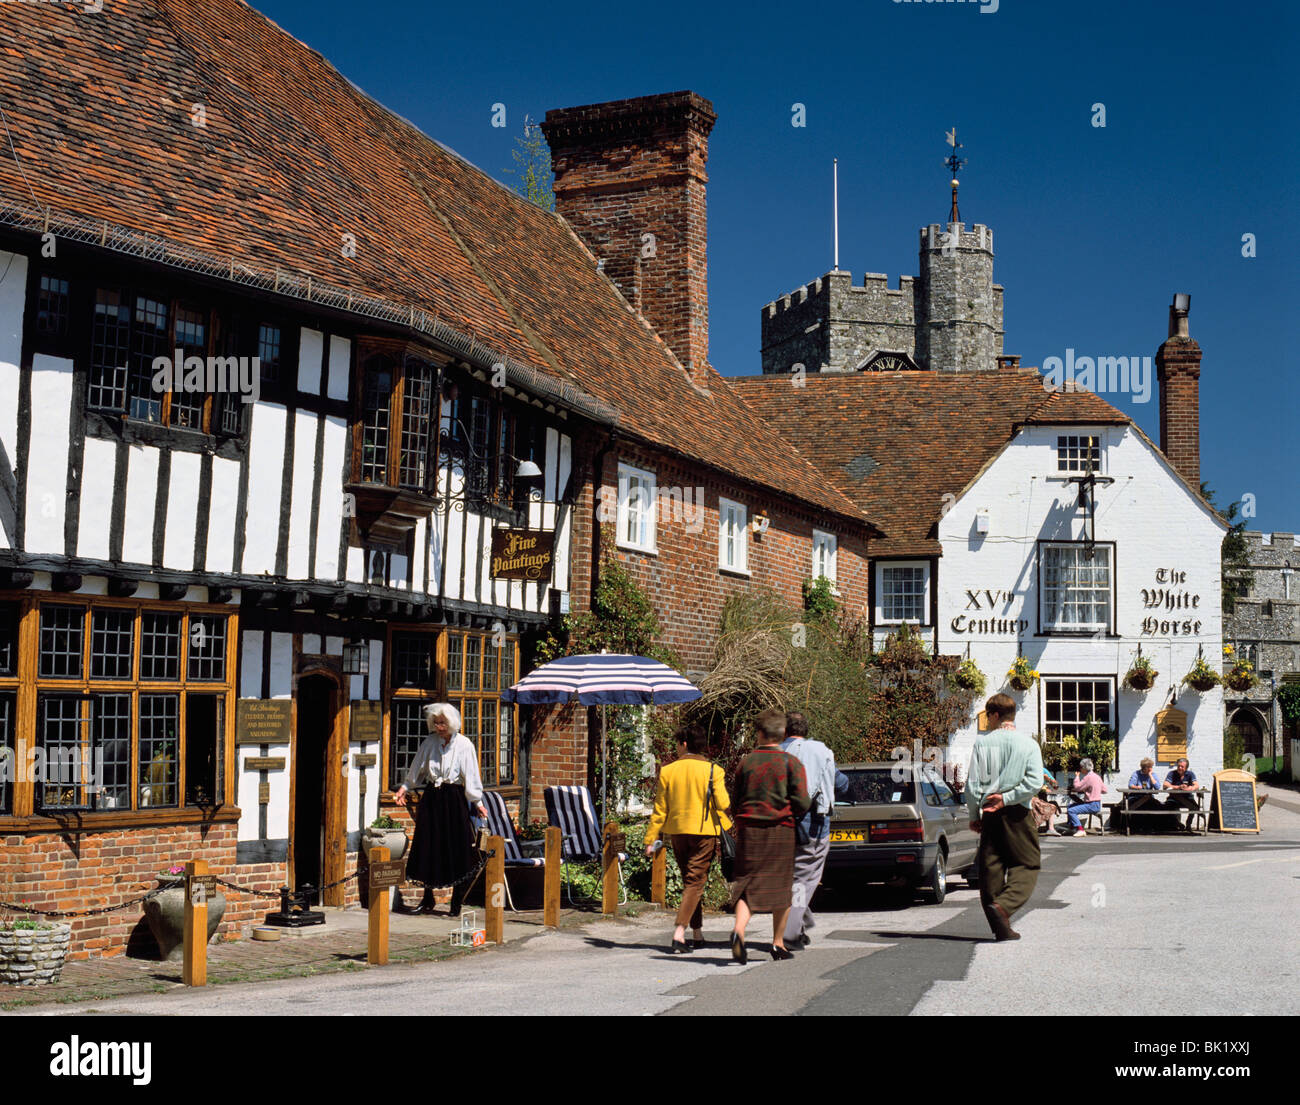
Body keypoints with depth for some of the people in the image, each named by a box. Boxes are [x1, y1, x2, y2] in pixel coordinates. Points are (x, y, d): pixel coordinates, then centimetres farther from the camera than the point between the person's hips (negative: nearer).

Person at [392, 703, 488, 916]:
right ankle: (427, 900, 19)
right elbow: (416, 771, 16)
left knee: (456, 848, -2)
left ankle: (457, 903, 9)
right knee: (428, 847, 6)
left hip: (454, 799, -3)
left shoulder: (464, 745, -5)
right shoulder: (429, 743, 5)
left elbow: (471, 777, -4)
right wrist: (405, 788, 8)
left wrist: (477, 802, -7)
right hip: (431, 798, 4)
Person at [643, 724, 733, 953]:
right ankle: (679, 933, -16)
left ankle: (697, 934, 23)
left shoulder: (667, 771, 0)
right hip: (704, 831, -3)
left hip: (677, 832, 3)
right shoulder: (713, 770, -6)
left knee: (689, 881, 17)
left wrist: (651, 839, 5)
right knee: (695, 883, -1)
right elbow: (723, 803, -12)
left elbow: (660, 809, 1)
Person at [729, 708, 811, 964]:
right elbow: (803, 803, -9)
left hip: (748, 829, 1)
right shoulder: (792, 763, -3)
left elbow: (736, 803, 5)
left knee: (747, 883, 2)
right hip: (781, 830, -1)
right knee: (781, 884, 11)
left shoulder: (746, 762, 3)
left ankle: (739, 930, -22)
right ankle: (778, 943, 17)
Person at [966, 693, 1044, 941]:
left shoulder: (982, 742, 0)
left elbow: (972, 783, -2)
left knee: (991, 868, 8)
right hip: (1018, 813, -1)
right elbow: (1035, 781, -12)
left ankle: (1001, 927, 9)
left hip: (990, 815, 1)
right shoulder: (1028, 743, -1)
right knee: (1027, 865, 5)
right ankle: (1002, 906, -19)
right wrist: (1007, 797, -6)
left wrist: (974, 815, 7)